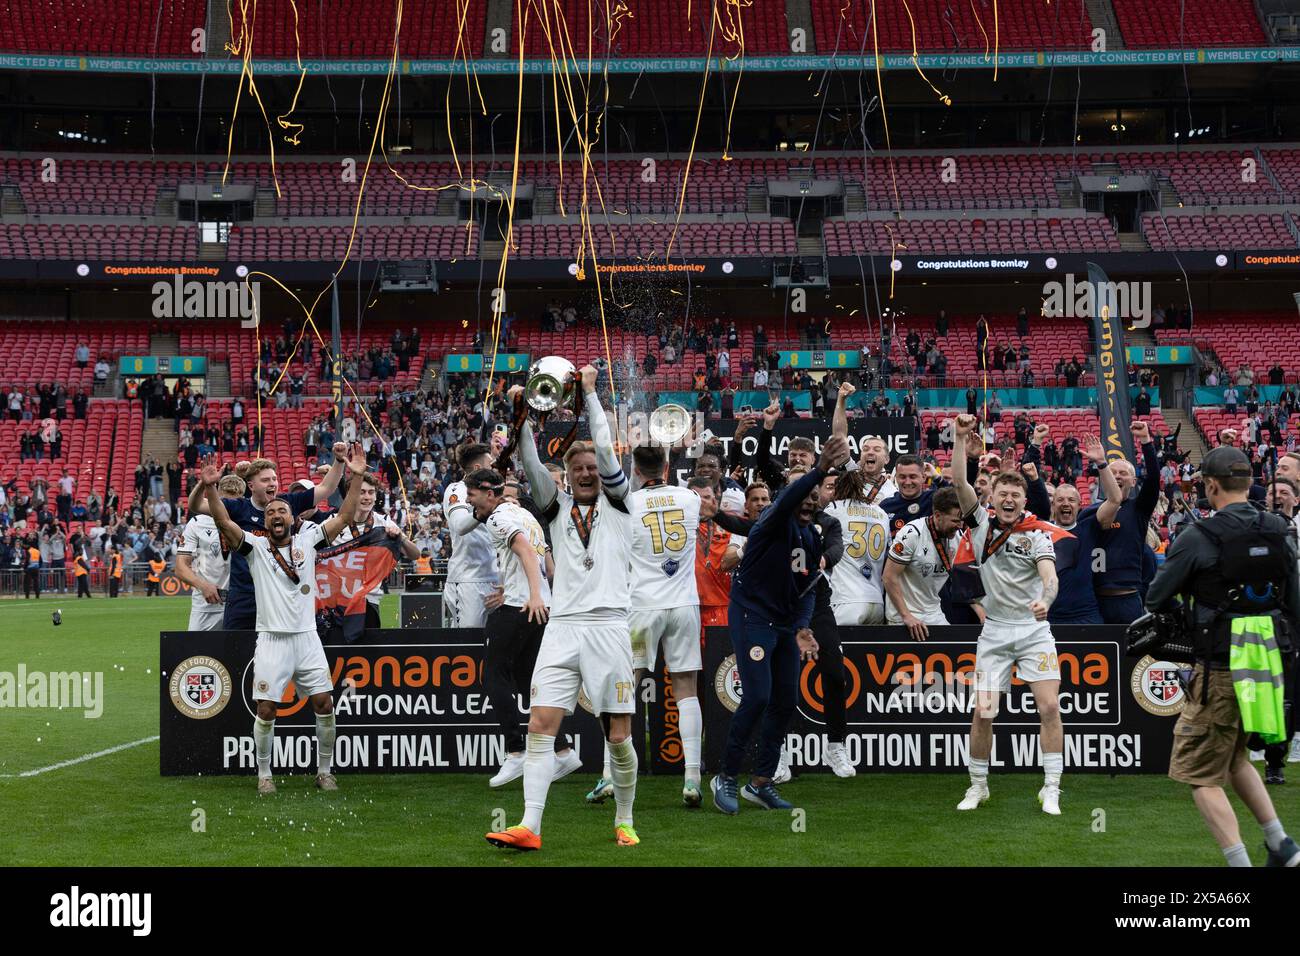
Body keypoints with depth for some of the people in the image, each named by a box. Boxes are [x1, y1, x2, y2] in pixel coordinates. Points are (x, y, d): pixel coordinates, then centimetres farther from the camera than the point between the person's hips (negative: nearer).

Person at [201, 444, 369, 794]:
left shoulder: (307, 539, 9)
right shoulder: (255, 545, 5)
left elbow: (344, 516, 5)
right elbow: (223, 521, -9)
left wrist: (356, 477, -5)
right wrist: (210, 488, -24)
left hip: (307, 638, 2)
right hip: (272, 640, -2)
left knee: (325, 705, -1)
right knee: (266, 711, -2)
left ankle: (324, 771, 14)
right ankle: (264, 774, 15)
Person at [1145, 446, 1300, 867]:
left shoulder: (1198, 538, -15)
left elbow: (1155, 599, -7)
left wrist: (1184, 603, 14)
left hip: (1220, 671, -7)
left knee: (1201, 775, 4)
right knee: (1233, 757, 27)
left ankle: (1239, 861, -3)